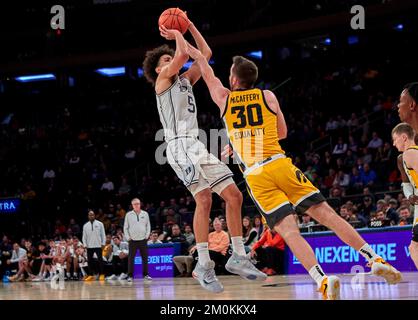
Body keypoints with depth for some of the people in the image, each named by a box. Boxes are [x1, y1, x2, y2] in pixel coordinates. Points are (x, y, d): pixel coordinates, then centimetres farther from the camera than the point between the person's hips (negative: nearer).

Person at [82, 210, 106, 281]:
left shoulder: (99, 224, 3)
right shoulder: (85, 225, 9)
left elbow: (103, 234, 3)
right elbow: (84, 236, 9)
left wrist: (103, 243, -4)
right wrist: (85, 245, -1)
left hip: (98, 245, -2)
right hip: (89, 246, 2)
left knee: (100, 260, -4)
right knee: (89, 260, 2)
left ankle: (101, 275, 1)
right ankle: (90, 275, 7)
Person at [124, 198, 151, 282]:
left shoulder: (145, 214, 7)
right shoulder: (128, 215, 3)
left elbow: (148, 226, 10)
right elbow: (125, 227, 5)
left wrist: (147, 235, 0)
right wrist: (128, 237, -3)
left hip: (143, 239, 1)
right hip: (133, 240, -1)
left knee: (145, 258, 2)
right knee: (131, 258, -3)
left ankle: (145, 274, 10)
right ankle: (130, 276, 1)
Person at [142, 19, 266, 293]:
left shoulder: (185, 80, 26)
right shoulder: (163, 79, 4)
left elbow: (206, 53, 24)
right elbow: (184, 54, -12)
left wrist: (189, 26, 22)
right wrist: (176, 34, 6)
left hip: (197, 146, 9)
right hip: (181, 146, -9)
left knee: (234, 195, 3)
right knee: (204, 199, -23)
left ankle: (239, 257, 8)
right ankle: (204, 265, -23)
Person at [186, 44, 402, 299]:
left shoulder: (223, 99, 11)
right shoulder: (268, 96, 12)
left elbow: (208, 73, 30)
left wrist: (194, 52, 47)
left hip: (256, 175, -2)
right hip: (280, 164, 2)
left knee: (289, 232, -11)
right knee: (327, 214, 2)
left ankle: (322, 280, -30)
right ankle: (375, 259, -3)